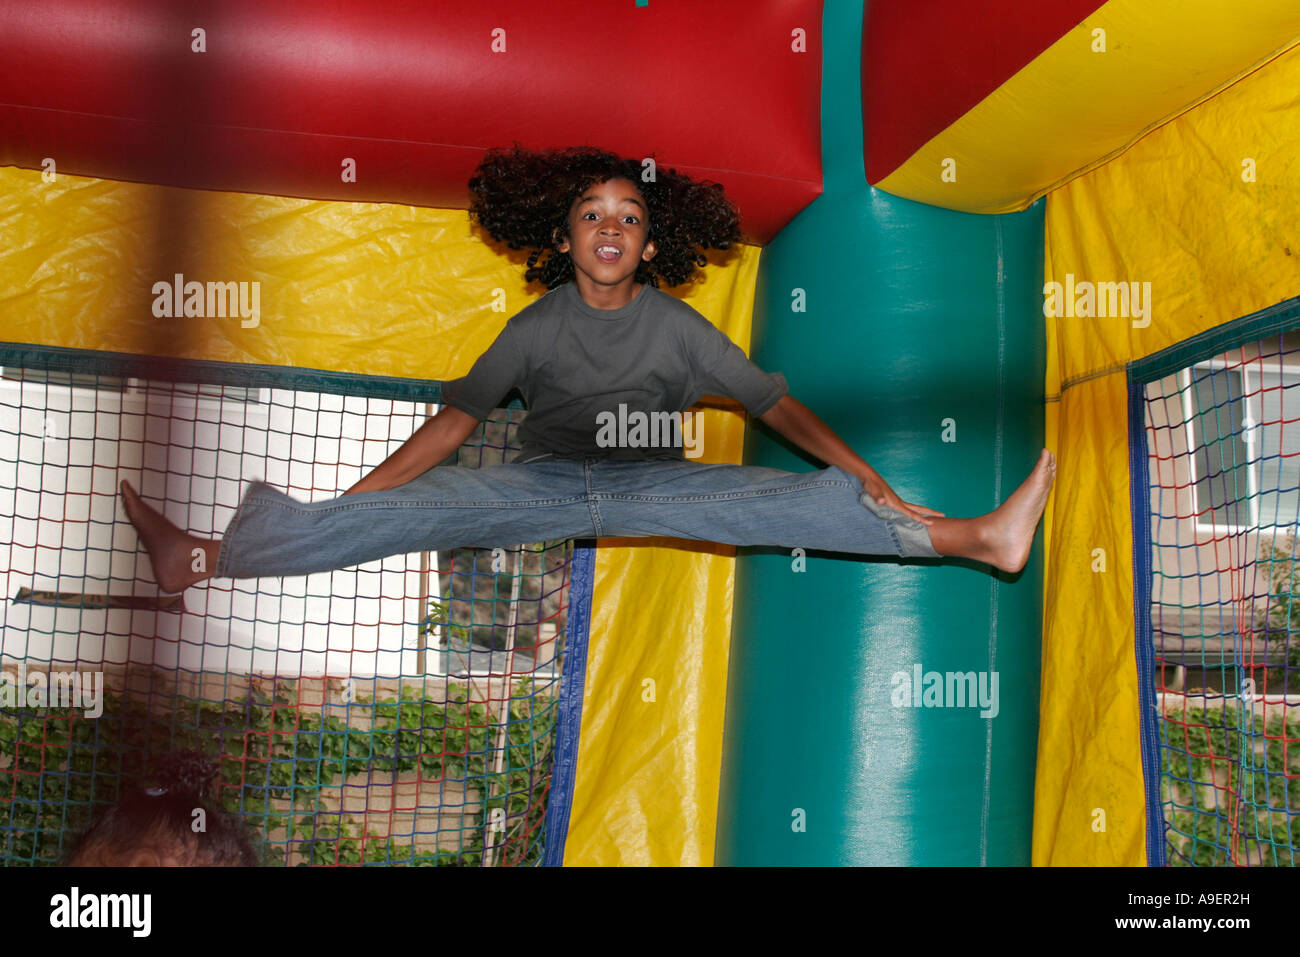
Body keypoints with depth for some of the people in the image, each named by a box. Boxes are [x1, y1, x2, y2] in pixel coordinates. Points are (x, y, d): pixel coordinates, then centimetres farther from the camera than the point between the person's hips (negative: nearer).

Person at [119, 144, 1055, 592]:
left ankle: (977, 535, -29)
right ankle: (211, 556, -30)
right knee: (425, 506, -23)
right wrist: (353, 497, -6)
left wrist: (864, 475, -8)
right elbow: (459, 415, 1)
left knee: (786, 498, -22)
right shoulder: (538, 325, 3)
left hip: (653, 486, 0)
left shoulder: (678, 325, 3)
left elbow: (773, 400, 2)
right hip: (540, 482, 0)